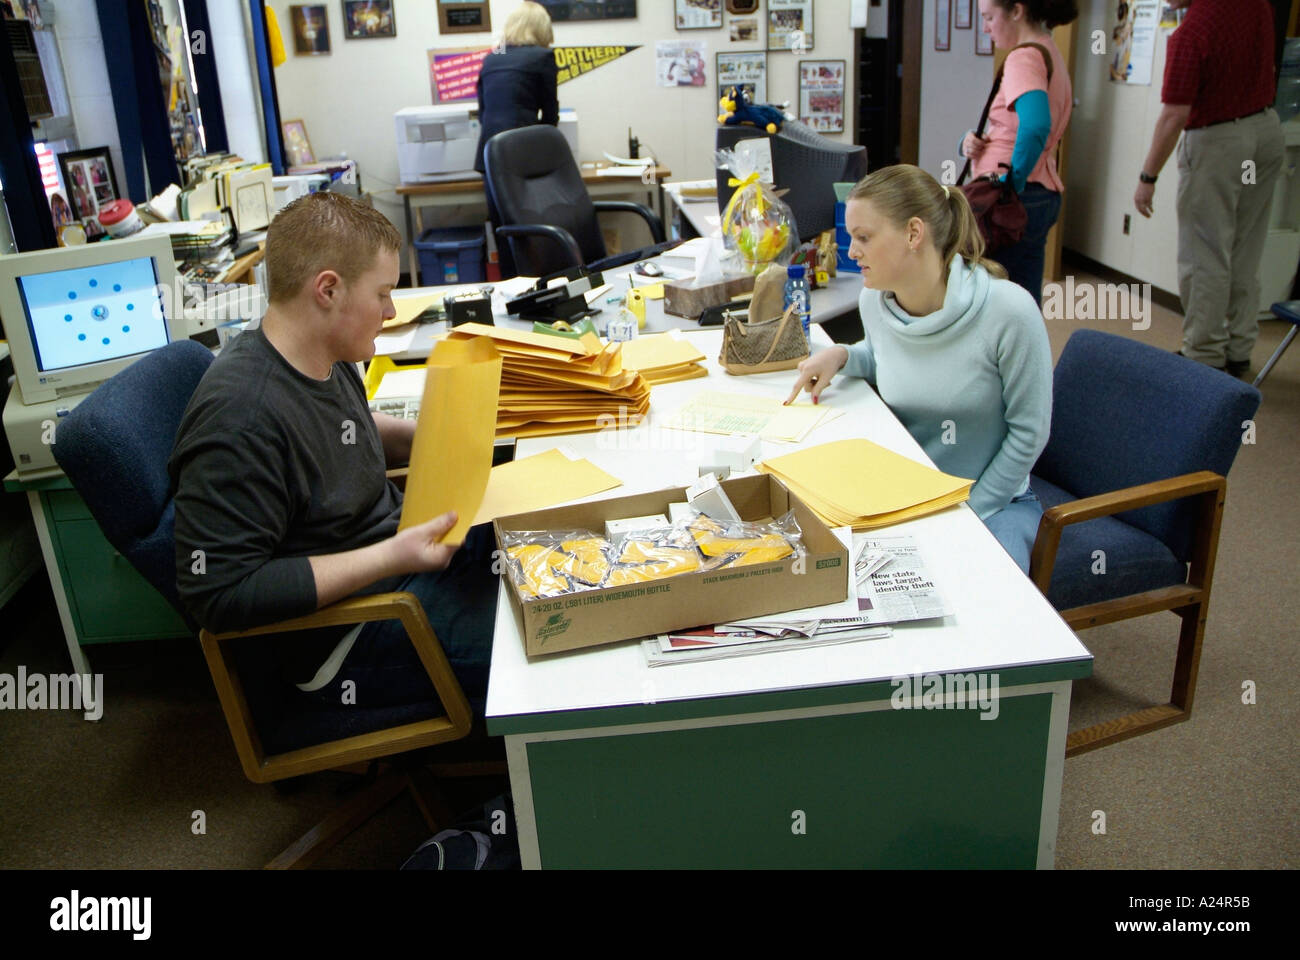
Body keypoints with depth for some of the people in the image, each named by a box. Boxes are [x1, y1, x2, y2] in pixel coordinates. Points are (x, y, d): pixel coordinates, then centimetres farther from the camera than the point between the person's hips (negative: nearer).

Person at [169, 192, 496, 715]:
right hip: (349, 638, -9)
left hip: (398, 542, 10)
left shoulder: (326, 359, 0)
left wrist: (424, 436, 5)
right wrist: (388, 559, -30)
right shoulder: (239, 417, -29)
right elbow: (220, 593, -29)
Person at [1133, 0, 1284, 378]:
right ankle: (1238, 351, 22)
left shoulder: (1190, 34, -22)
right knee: (1245, 252, 14)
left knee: (1204, 256, 0)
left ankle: (1204, 357, 4)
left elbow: (1174, 118, -22)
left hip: (1216, 141, -8)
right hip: (1267, 130, 8)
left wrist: (1147, 177, -15)